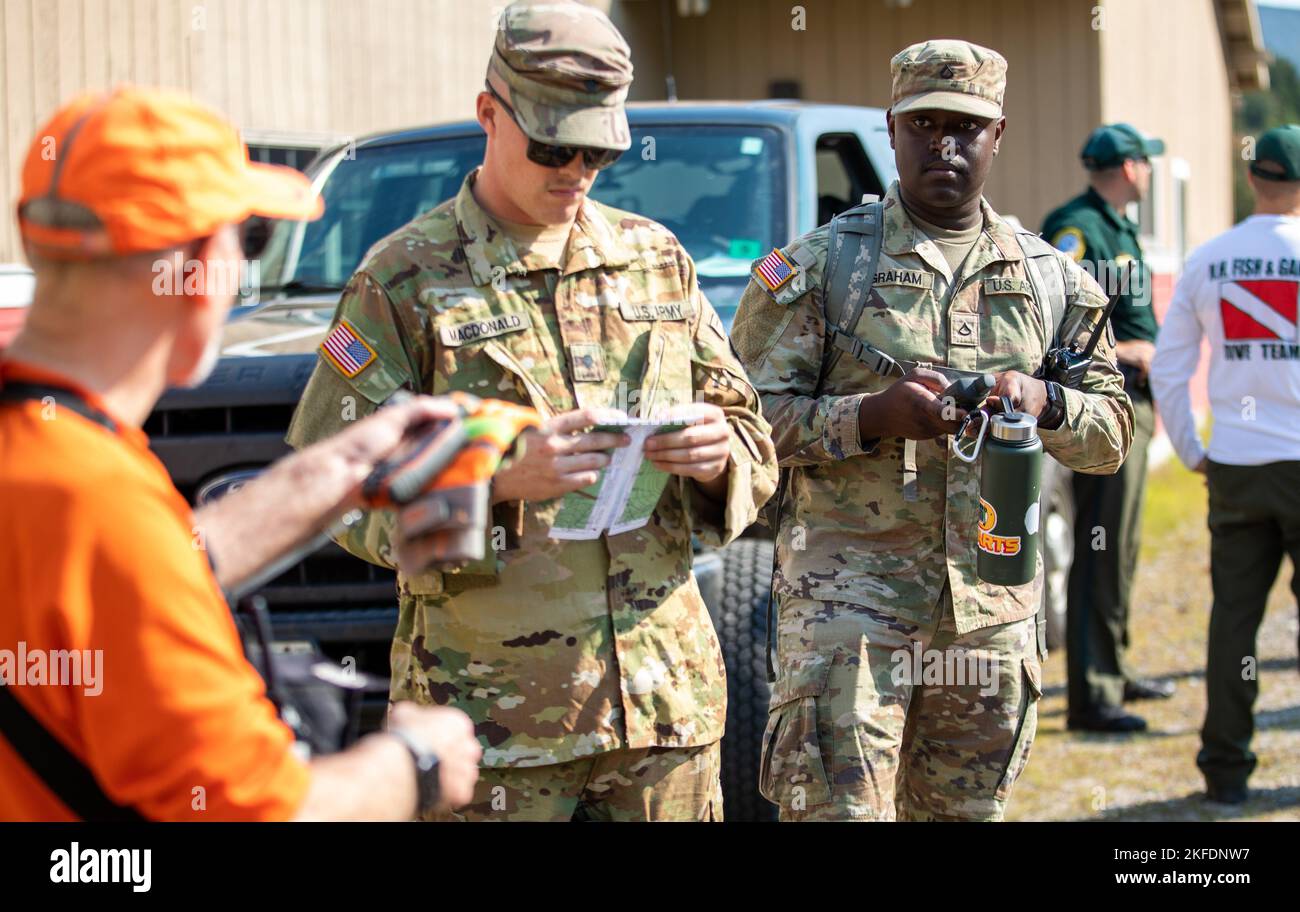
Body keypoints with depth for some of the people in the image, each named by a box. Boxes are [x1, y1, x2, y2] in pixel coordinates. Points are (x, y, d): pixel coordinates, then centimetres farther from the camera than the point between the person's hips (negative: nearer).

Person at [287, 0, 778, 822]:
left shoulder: (658, 260, 13)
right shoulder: (405, 280, -1)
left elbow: (756, 442, 17)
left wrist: (719, 454, -8)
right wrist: (495, 477, -23)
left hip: (665, 697, 4)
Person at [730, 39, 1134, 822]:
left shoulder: (1052, 280, 13)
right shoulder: (820, 266, 2)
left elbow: (1113, 435, 14)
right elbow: (748, 414, -3)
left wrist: (1045, 404, -8)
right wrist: (871, 417, -18)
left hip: (995, 605, 4)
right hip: (850, 601, -4)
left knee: (967, 808, 10)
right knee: (841, 806, -12)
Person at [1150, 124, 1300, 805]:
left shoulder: (1207, 260, 4)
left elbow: (1166, 370, 6)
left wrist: (1190, 451, 14)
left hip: (1234, 467, 3)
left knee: (1233, 614, 8)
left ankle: (1225, 767, 9)